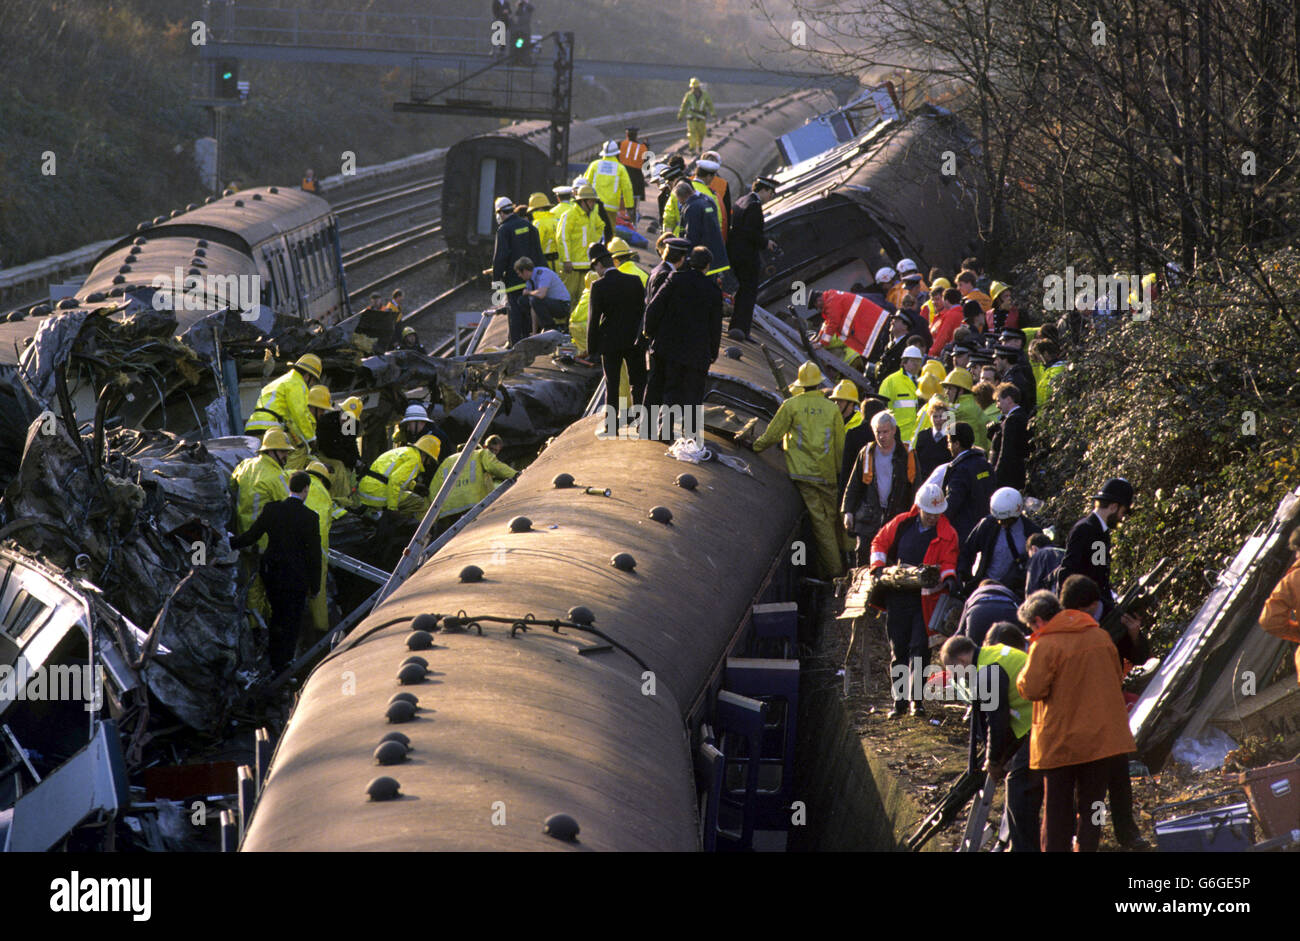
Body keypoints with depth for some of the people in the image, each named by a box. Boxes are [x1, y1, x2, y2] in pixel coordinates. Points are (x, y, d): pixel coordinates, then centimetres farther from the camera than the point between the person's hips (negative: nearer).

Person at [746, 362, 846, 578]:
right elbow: (840, 445, 8)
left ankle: (833, 567, -6)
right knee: (830, 517, 10)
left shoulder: (791, 406, -3)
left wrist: (755, 447, 17)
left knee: (819, 520, -4)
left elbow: (773, 434, 0)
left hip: (803, 471, -2)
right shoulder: (832, 408, 4)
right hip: (827, 472, 2)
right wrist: (839, 472, 17)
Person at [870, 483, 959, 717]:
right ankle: (899, 700, 14)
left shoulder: (946, 534, 2)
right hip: (897, 598, 2)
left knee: (919, 647, -8)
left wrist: (948, 577, -21)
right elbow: (879, 542, 17)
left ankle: (915, 698, 3)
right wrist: (878, 565, 2)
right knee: (898, 648, 6)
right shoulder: (901, 524, 7)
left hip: (925, 599, -2)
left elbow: (948, 562, -1)